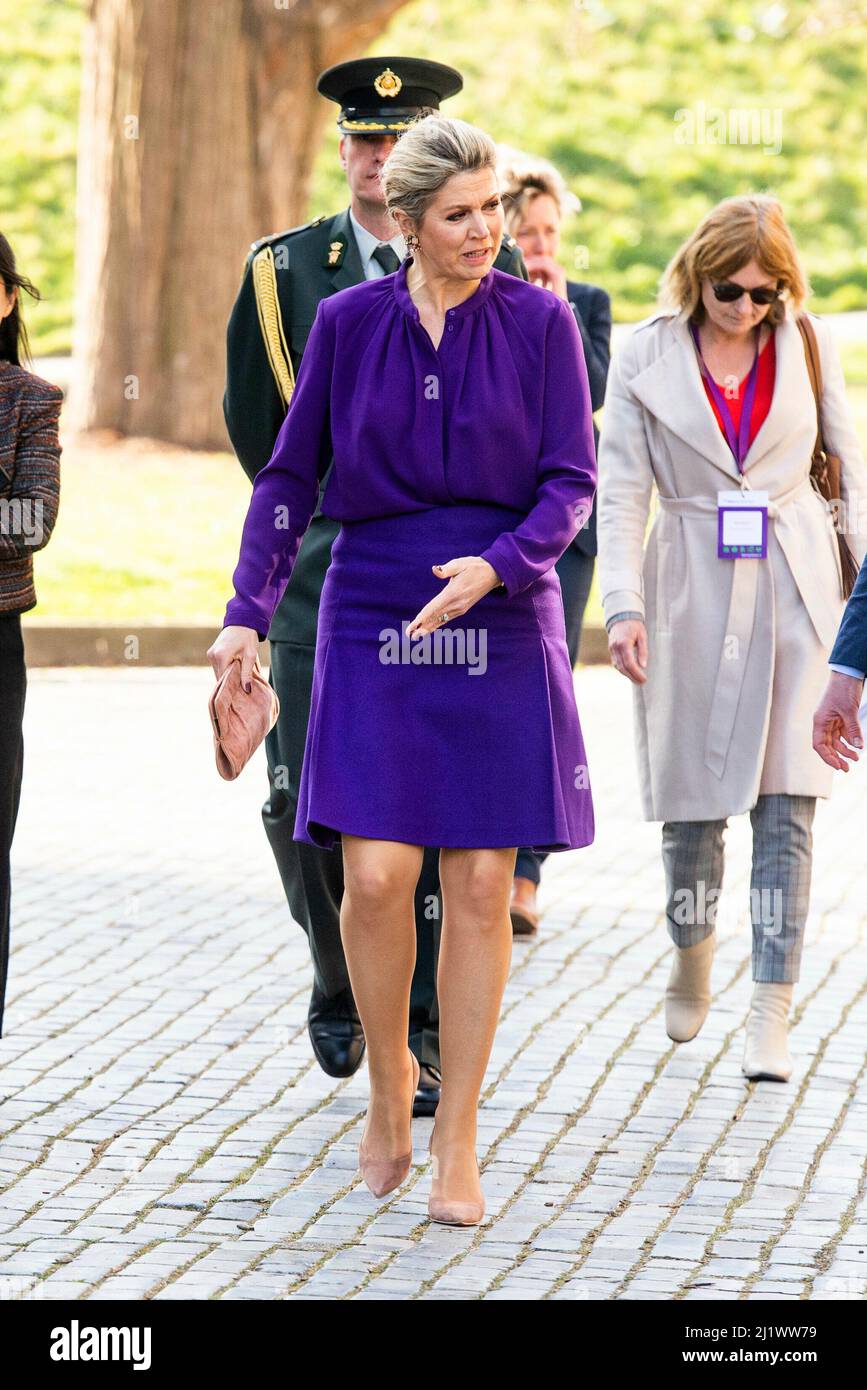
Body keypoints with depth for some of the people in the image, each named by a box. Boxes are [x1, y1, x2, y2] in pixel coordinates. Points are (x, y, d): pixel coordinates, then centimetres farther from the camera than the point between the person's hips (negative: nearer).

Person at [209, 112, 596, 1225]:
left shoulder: (540, 322, 0)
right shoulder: (347, 322, 3)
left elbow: (571, 483, -1)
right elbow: (290, 476, 9)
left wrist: (499, 563, -19)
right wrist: (247, 613, 0)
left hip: (501, 624, 0)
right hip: (372, 618, 0)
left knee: (478, 889, -1)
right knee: (376, 877, -8)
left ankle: (456, 1142, 10)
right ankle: (388, 1084, 18)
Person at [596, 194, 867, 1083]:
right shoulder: (646, 358, 0)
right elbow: (620, 492, -2)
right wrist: (622, 605, -13)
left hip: (794, 590, 0)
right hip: (693, 594, 0)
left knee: (786, 803, -6)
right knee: (693, 797, 4)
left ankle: (771, 1013, -6)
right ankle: (692, 956, 33)